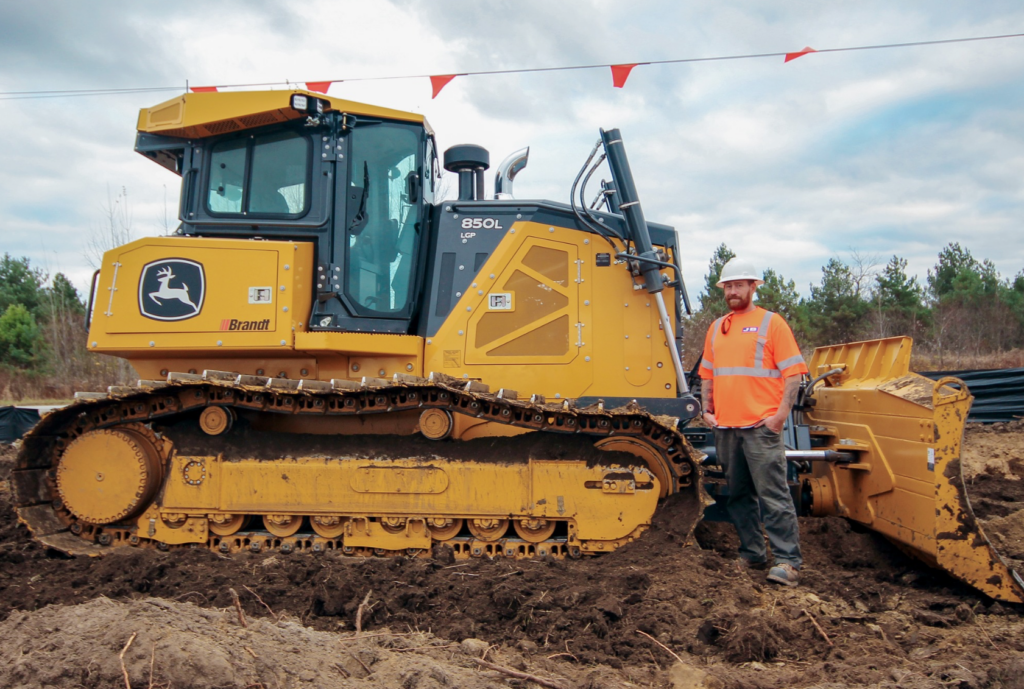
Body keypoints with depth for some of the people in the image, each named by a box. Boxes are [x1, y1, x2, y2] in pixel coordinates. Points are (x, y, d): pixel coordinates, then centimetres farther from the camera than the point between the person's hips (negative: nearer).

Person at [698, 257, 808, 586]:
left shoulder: (771, 322, 0)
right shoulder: (717, 328, 16)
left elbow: (793, 373, -4)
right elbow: (707, 375, 22)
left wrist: (780, 414, -11)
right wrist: (707, 410, 11)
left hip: (760, 426, -6)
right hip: (725, 427, 6)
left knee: (774, 495, -6)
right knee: (738, 495, 11)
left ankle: (787, 561, -1)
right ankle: (752, 554, 22)